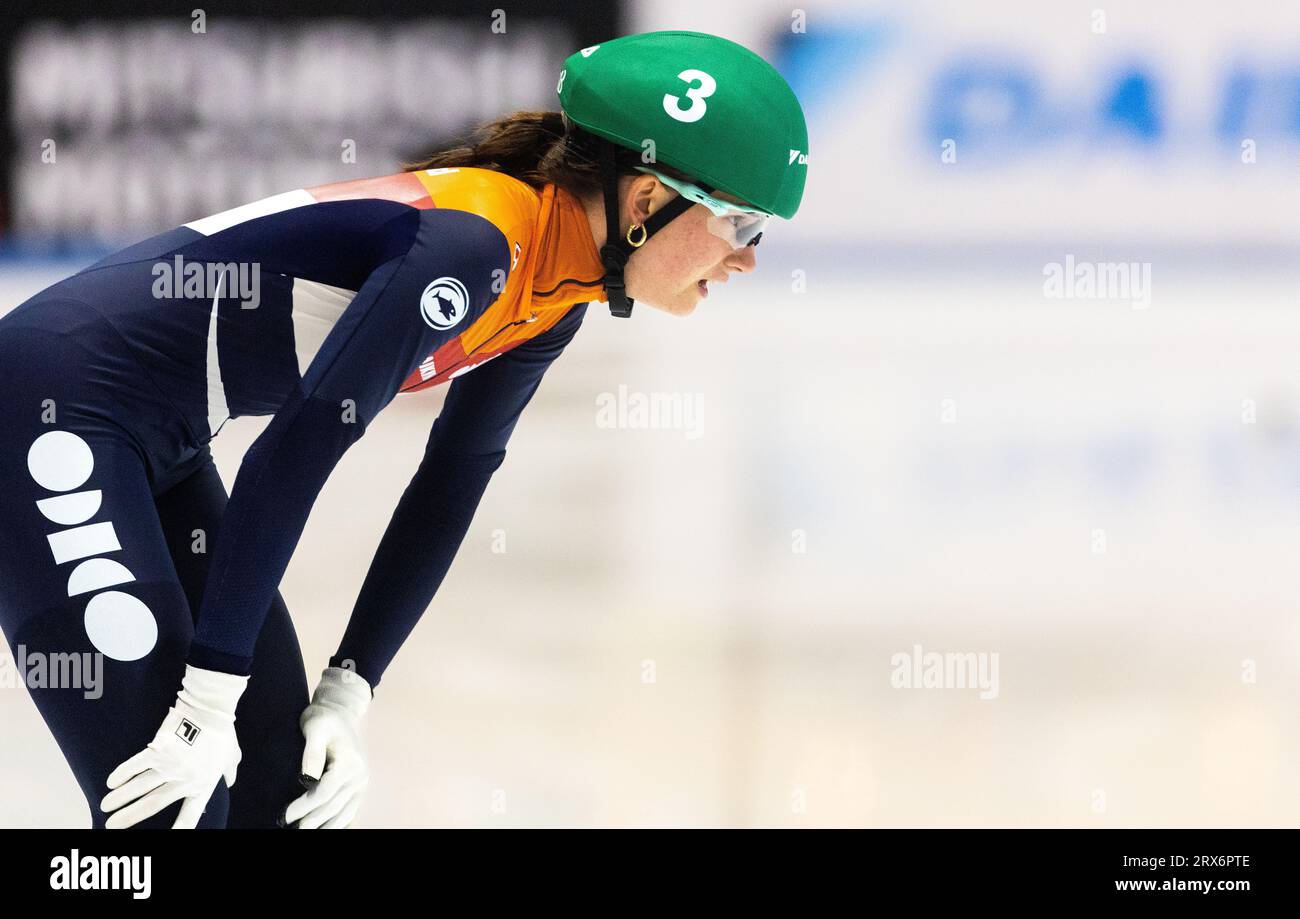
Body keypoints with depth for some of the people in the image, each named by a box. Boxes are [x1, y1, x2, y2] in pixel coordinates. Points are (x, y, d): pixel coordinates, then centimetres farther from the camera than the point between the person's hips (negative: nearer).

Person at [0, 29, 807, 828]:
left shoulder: (552, 301, 5)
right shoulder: (475, 240, -24)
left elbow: (451, 485, 13)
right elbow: (299, 449, -26)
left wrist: (350, 692, 6)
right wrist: (208, 700, -25)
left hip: (155, 444, 10)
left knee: (288, 780, 7)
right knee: (177, 807, -15)